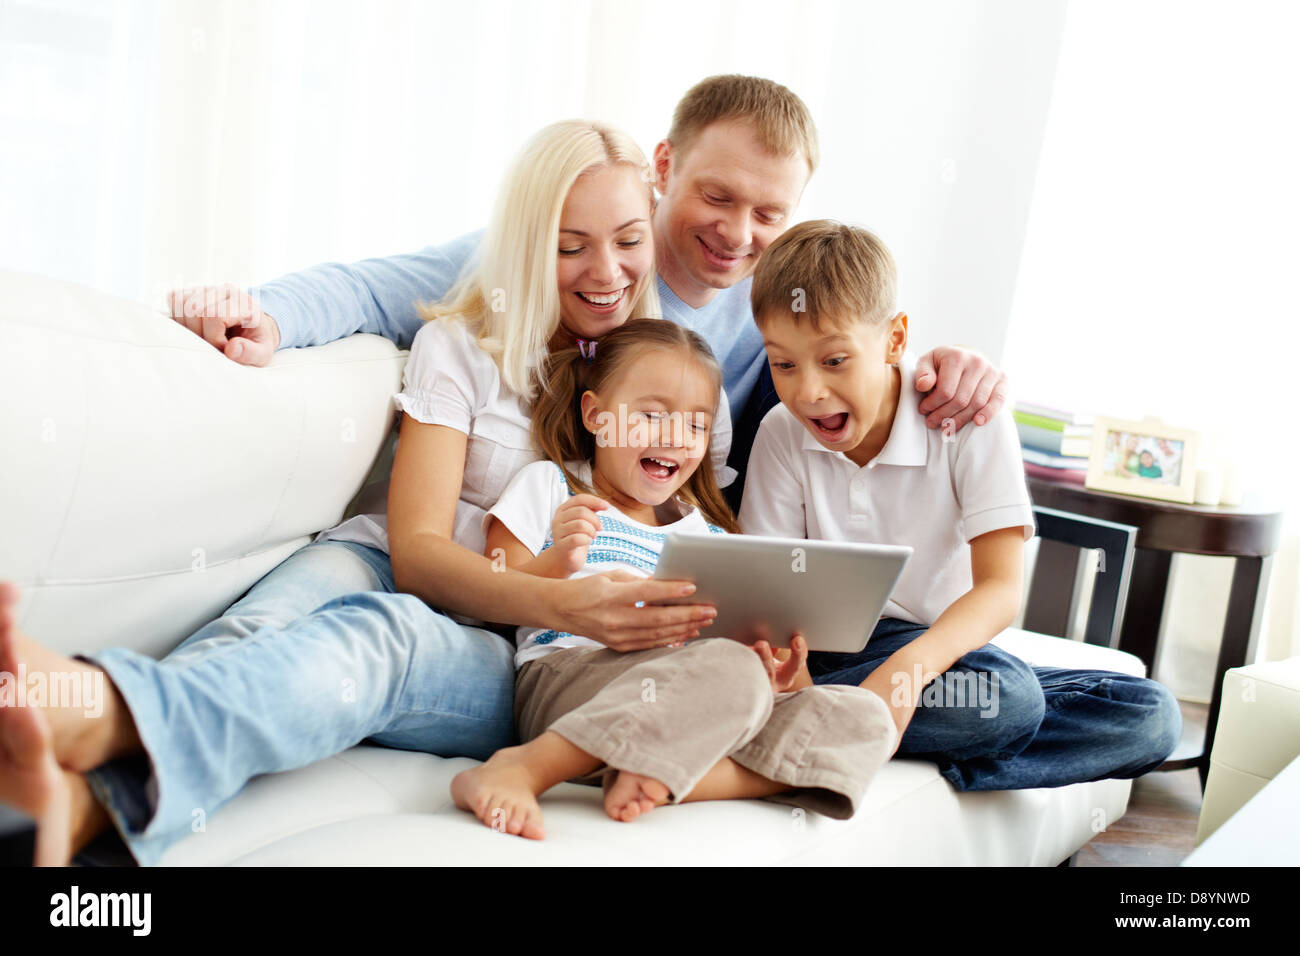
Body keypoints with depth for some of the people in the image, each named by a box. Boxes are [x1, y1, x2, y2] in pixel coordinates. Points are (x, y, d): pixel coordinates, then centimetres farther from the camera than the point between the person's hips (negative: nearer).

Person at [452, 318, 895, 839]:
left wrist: (771, 672, -3)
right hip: (566, 674, -5)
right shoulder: (548, 486, 16)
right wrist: (557, 562, -12)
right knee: (734, 675, -35)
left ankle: (657, 778, -33)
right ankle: (520, 770, -37)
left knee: (866, 719, -16)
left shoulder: (704, 534, 29)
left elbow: (717, 638, 20)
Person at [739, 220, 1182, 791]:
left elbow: (1000, 589, -20)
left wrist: (909, 669, -41)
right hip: (837, 645, -3)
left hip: (944, 647, 3)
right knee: (1006, 697, -32)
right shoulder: (782, 434, -6)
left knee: (1151, 716, -22)